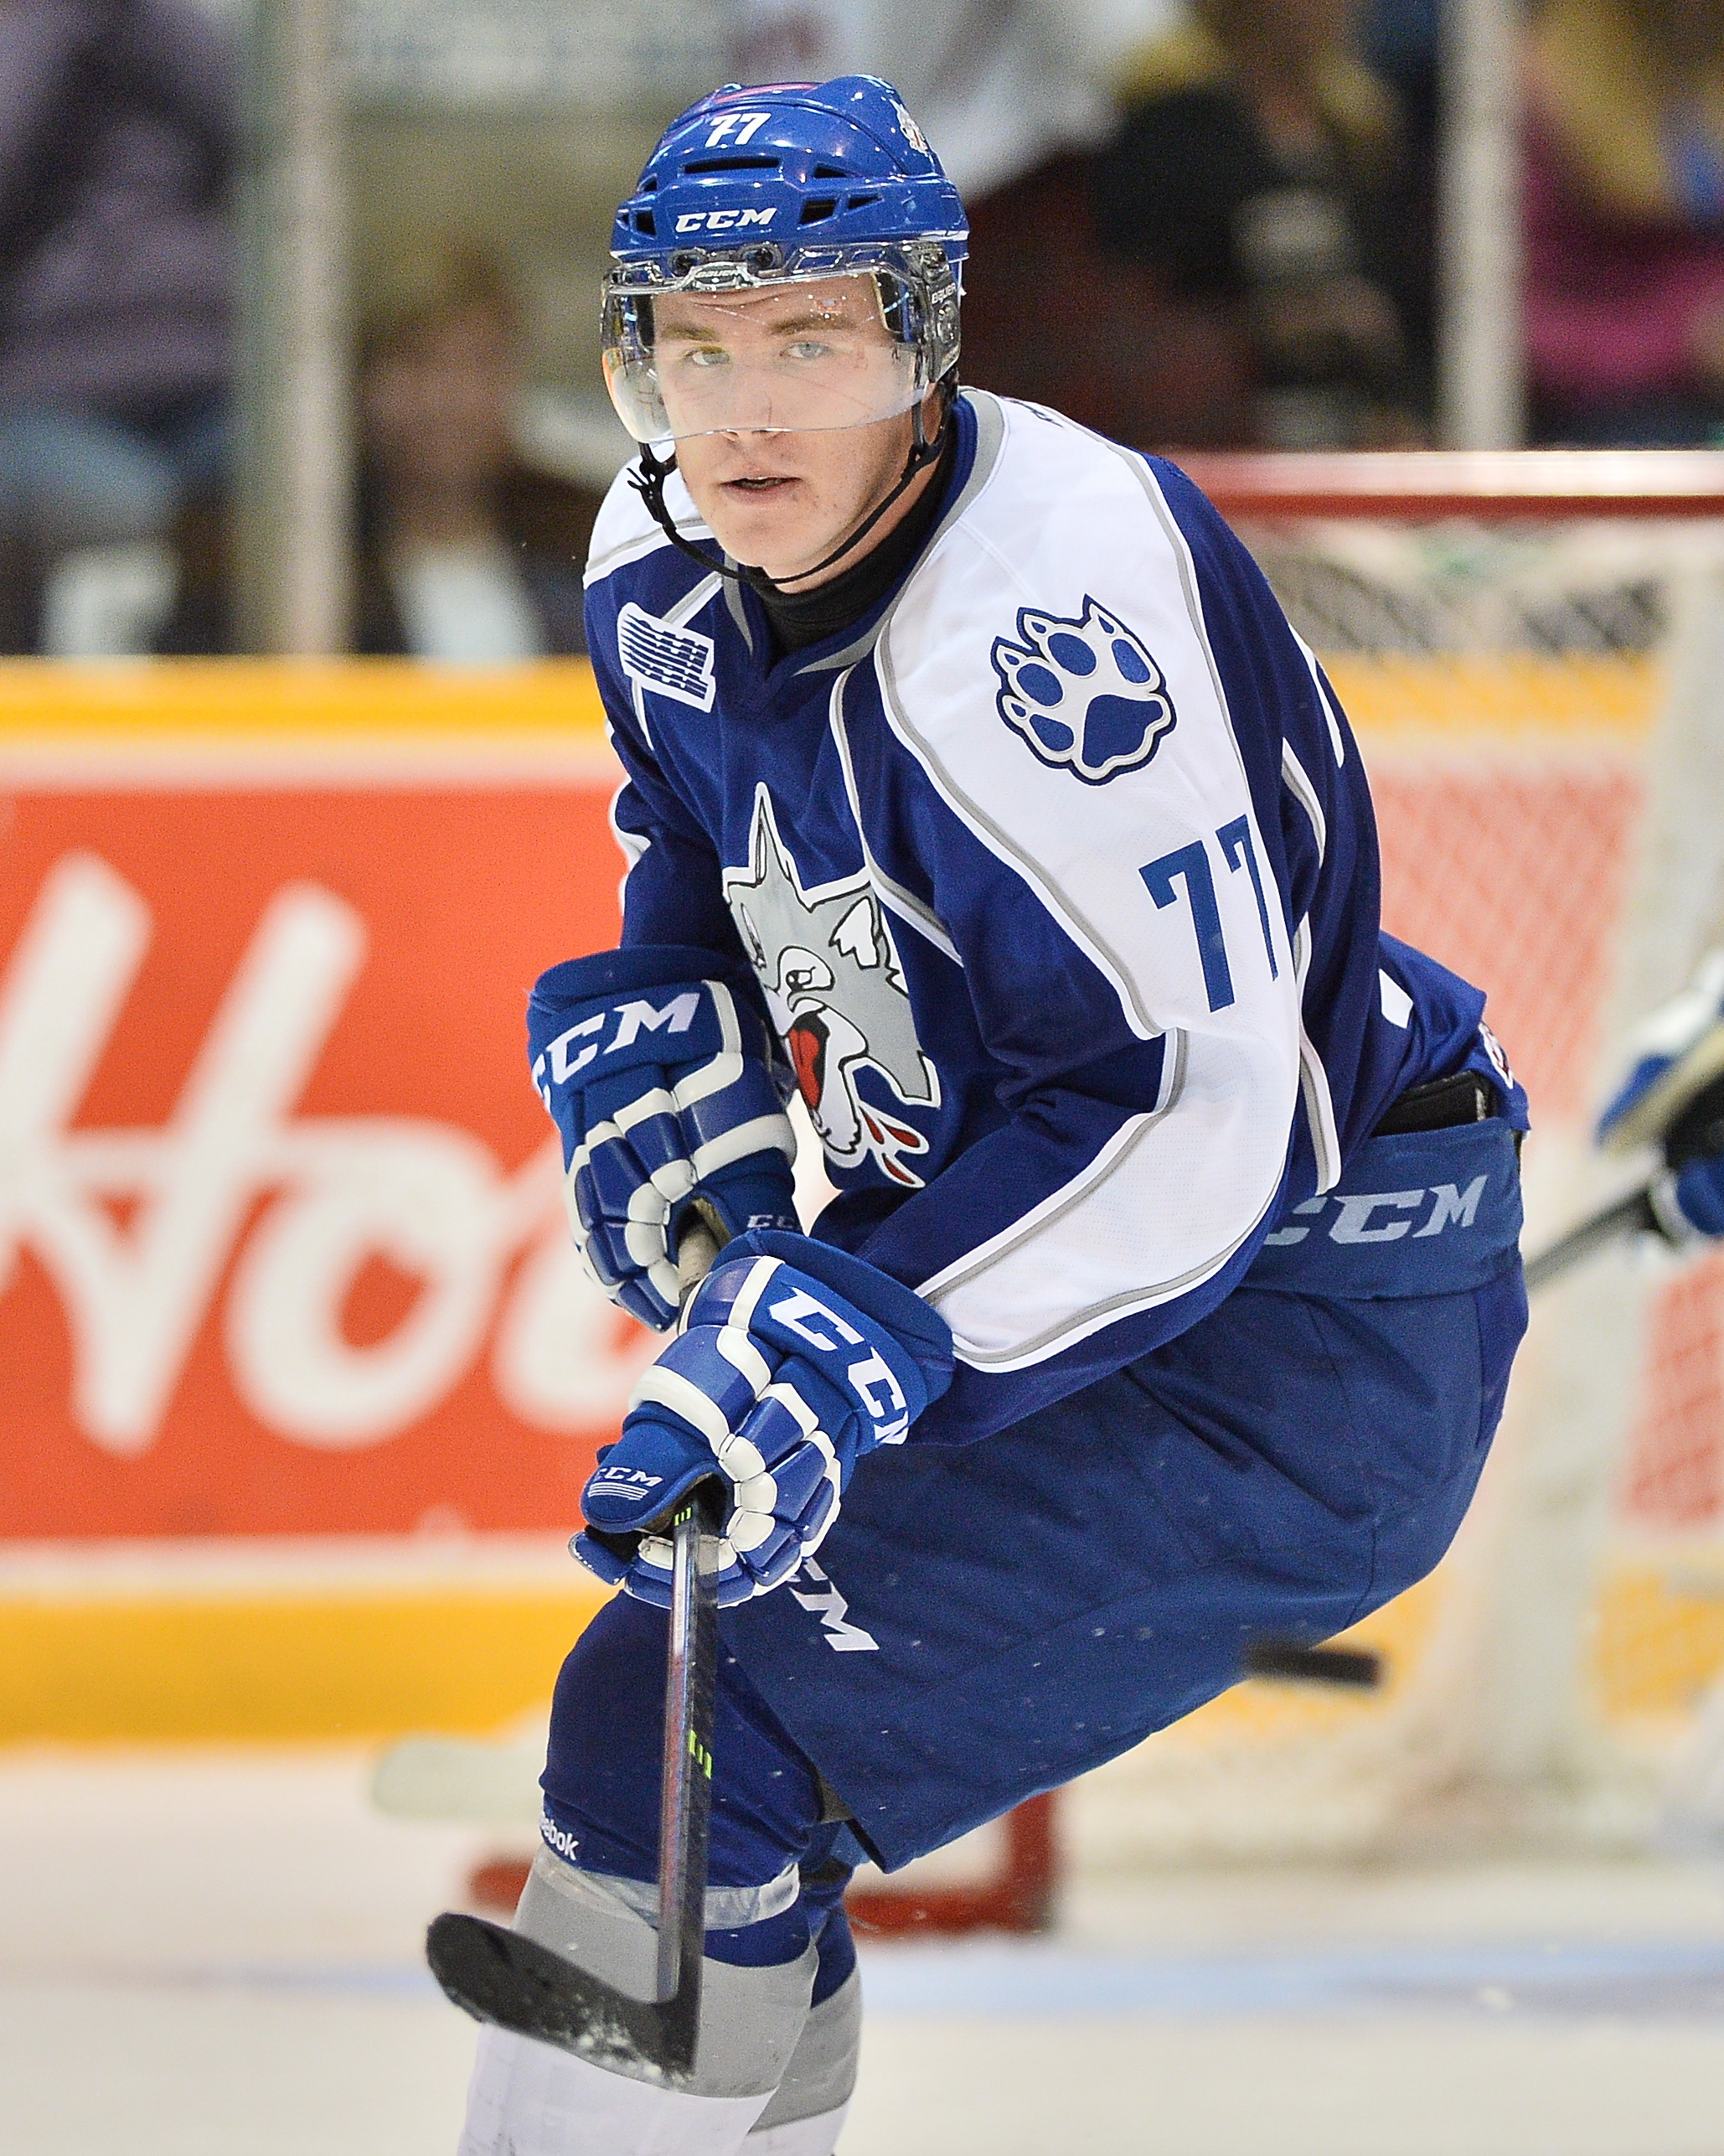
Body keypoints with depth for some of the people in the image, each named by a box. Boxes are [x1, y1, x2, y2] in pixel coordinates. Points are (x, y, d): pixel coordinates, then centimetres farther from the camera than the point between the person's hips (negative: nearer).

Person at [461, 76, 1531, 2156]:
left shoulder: (1046, 601, -28)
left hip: (1298, 1346, -9)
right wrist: (654, 1034, 1)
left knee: (690, 1729, -17)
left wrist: (857, 1349, -39)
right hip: (1000, 1238, 9)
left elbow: (1191, 1114, -31)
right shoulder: (664, 573, 0)